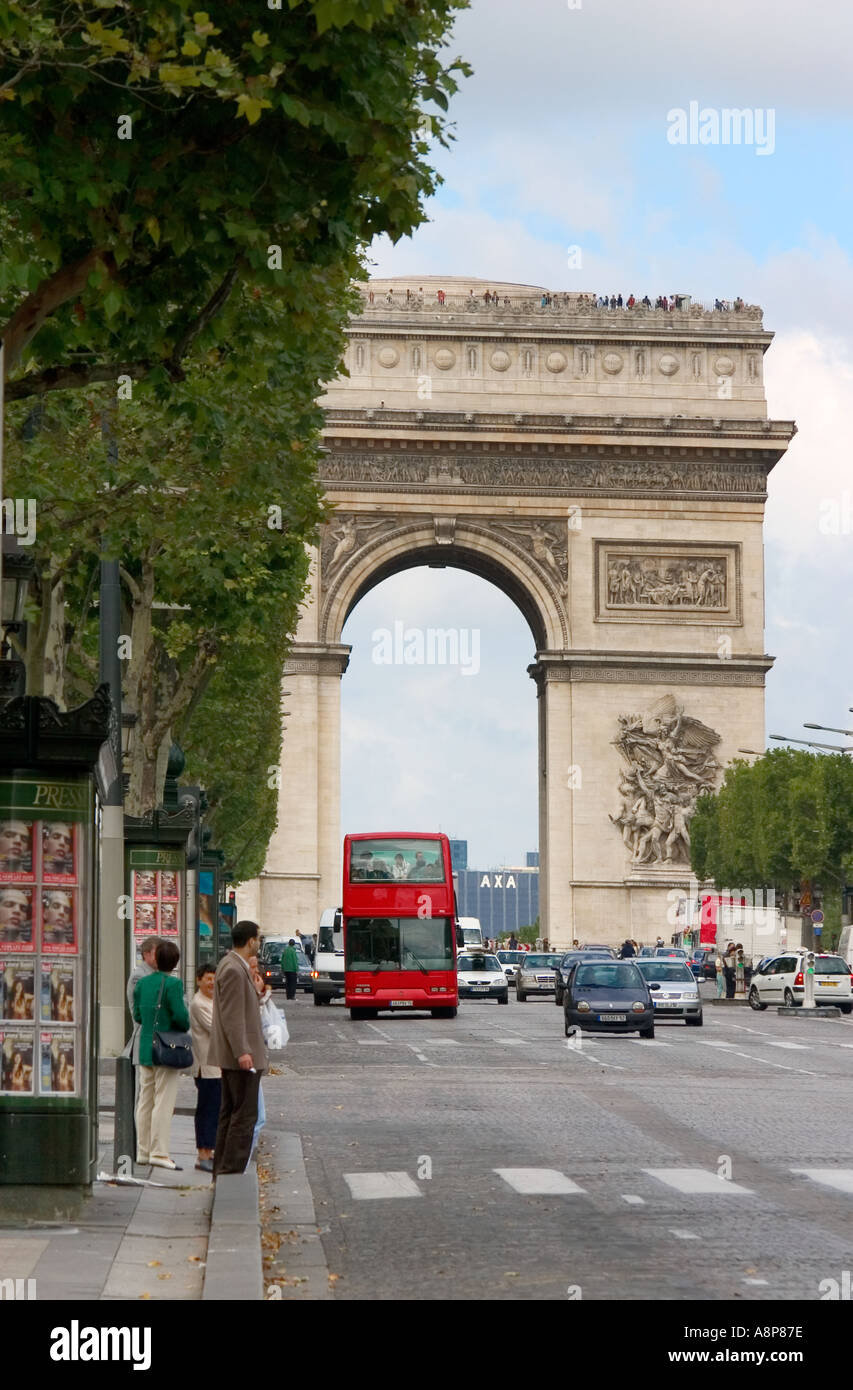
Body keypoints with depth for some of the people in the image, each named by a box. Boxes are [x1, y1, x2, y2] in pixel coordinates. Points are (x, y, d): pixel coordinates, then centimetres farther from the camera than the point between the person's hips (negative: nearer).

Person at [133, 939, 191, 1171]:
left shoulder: (142, 983, 6)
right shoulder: (172, 984, -14)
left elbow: (137, 1014, 9)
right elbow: (180, 1015, -18)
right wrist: (185, 1028, 3)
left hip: (145, 1048, 7)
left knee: (145, 1101, 13)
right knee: (163, 1102, -3)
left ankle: (143, 1151, 17)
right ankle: (159, 1153, -5)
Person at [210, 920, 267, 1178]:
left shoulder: (232, 965, 15)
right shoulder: (234, 970, -18)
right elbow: (232, 1015, -22)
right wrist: (242, 1052, -25)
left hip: (231, 1057, 11)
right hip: (241, 1056, -11)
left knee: (229, 1113, 15)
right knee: (245, 1115, -8)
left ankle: (221, 1171, 20)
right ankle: (231, 1171, -7)